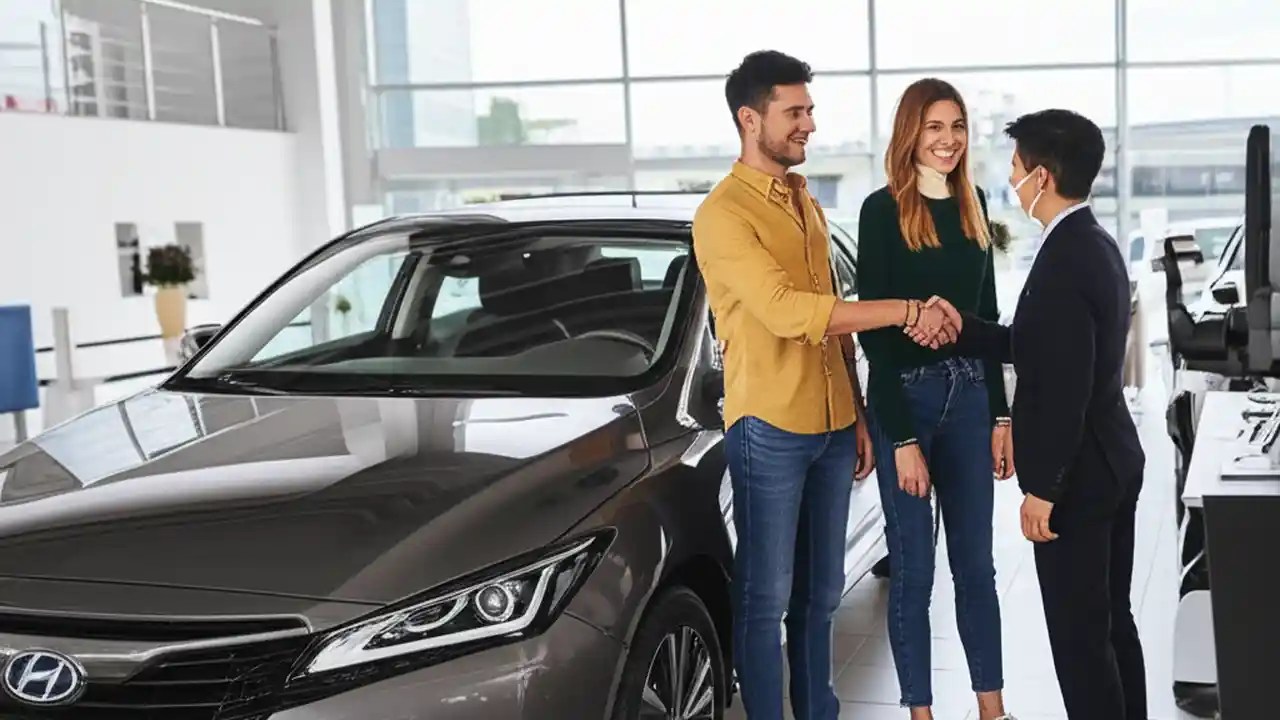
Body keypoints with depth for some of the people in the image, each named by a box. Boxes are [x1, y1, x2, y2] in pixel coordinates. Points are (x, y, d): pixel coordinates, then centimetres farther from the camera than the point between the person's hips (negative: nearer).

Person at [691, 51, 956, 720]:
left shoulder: (807, 203, 14)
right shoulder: (722, 214, -12)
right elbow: (789, 312, -24)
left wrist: (857, 416, 15)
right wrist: (907, 311, -23)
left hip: (832, 429, 7)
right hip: (769, 433, -7)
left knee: (821, 592, 16)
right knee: (767, 597, 2)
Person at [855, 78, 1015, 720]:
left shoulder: (972, 204, 9)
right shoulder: (883, 209, -9)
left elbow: (987, 315, 14)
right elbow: (874, 328, -12)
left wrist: (1000, 413, 11)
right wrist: (901, 437, -15)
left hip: (969, 394, 6)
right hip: (905, 397, -5)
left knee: (975, 564, 13)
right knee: (913, 568, 5)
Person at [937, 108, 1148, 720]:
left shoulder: (1062, 263, -23)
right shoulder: (1096, 245, 8)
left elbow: (1065, 390, -25)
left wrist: (1042, 488, -19)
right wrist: (965, 329, 9)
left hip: (1078, 475, -10)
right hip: (1112, 462, 10)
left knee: (1078, 634, 1)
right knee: (1111, 622, 19)